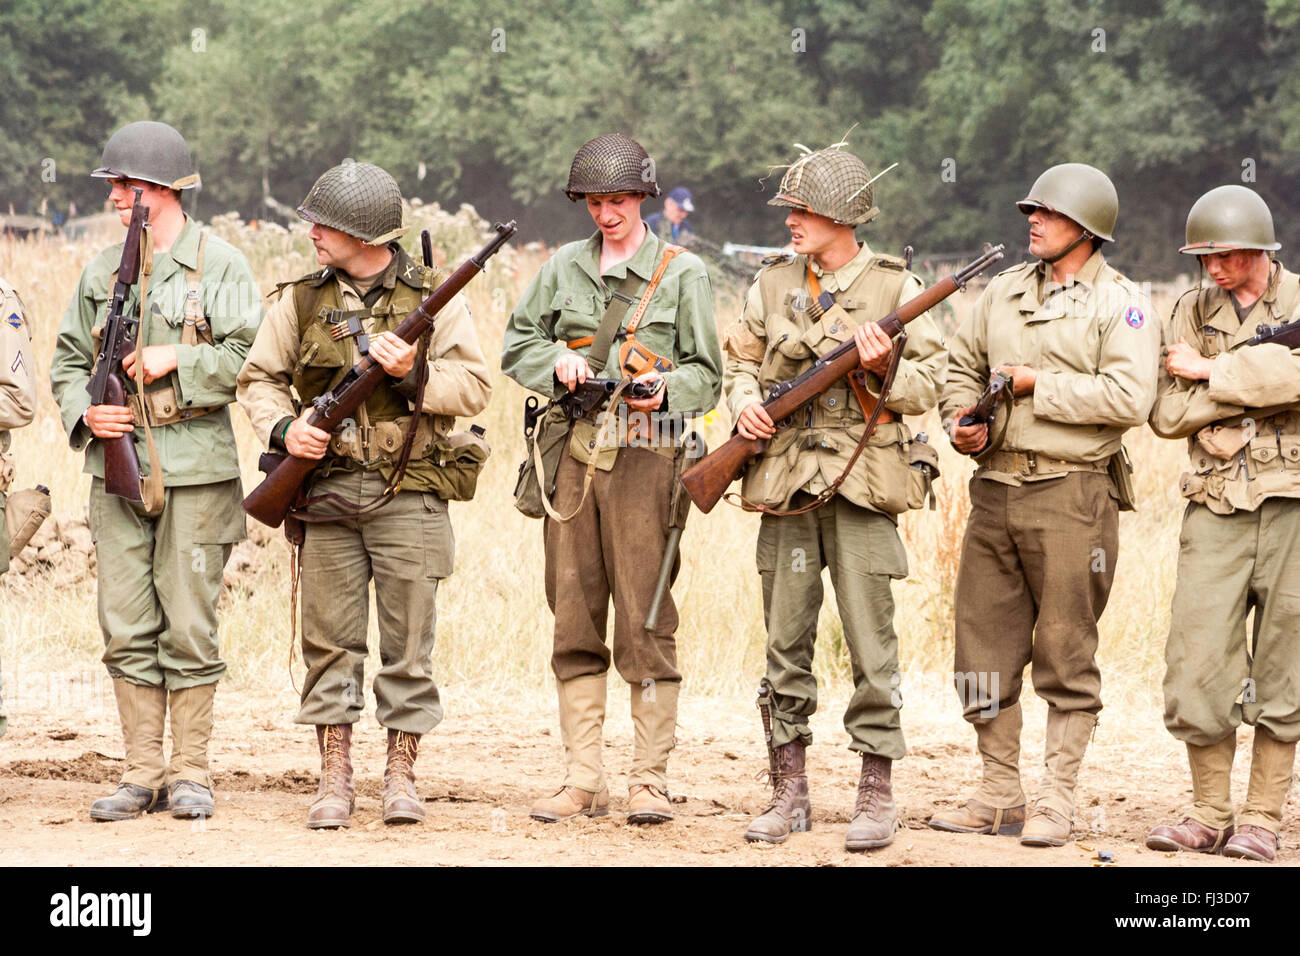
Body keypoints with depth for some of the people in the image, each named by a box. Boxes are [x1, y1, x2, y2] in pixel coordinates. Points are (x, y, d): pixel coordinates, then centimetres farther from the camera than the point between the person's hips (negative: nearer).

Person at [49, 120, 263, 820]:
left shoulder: (219, 265, -1)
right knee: (126, 629, 3)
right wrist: (85, 414, -4)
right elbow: (68, 360, 15)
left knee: (188, 627, -2)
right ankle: (141, 772, 9)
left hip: (195, 467, -4)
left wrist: (178, 360, -16)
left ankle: (189, 773, 6)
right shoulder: (102, 271, 13)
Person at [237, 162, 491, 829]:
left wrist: (414, 374, -17)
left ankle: (401, 776, 8)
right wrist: (283, 427, -6)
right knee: (329, 638, 3)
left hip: (408, 495, -2)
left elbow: (474, 387, -1)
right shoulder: (301, 301, 7)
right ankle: (334, 780, 9)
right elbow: (259, 378, 13)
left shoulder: (433, 298, 1)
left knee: (408, 641, 0)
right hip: (326, 491, 2)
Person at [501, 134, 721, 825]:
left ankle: (649, 781, -2)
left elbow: (706, 374, 2)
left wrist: (665, 390, -18)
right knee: (574, 625, 5)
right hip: (573, 453, 4)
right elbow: (516, 345, 15)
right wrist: (558, 359, -5)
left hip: (643, 453, -4)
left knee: (646, 625, -6)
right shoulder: (564, 267, 14)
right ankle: (582, 781, 9)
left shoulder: (680, 273, 3)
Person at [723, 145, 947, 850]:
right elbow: (741, 362, 18)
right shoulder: (772, 285, 11)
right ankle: (790, 792, 13)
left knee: (871, 647, -3)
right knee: (785, 646, 6)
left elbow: (929, 387, 2)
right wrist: (744, 401, -2)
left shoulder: (895, 288, 1)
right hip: (785, 482, 4)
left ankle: (877, 794, 4)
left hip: (862, 482, -3)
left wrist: (884, 367, -17)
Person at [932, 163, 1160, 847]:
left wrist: (1040, 385, -12)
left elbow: (1130, 399, -16)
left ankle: (1055, 802, 5)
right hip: (995, 491, 6)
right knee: (985, 644, 7)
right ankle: (999, 796, 17)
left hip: (1071, 498, -6)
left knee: (1066, 655, -1)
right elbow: (962, 366, 22)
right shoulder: (1004, 291, 15)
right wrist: (960, 417, 2)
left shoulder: (1119, 303, -4)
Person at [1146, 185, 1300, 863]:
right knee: (1197, 662, -4)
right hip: (1216, 508, 2)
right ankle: (1209, 814, 8)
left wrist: (1212, 373, -11)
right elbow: (1166, 413, 0)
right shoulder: (1192, 311, 10)